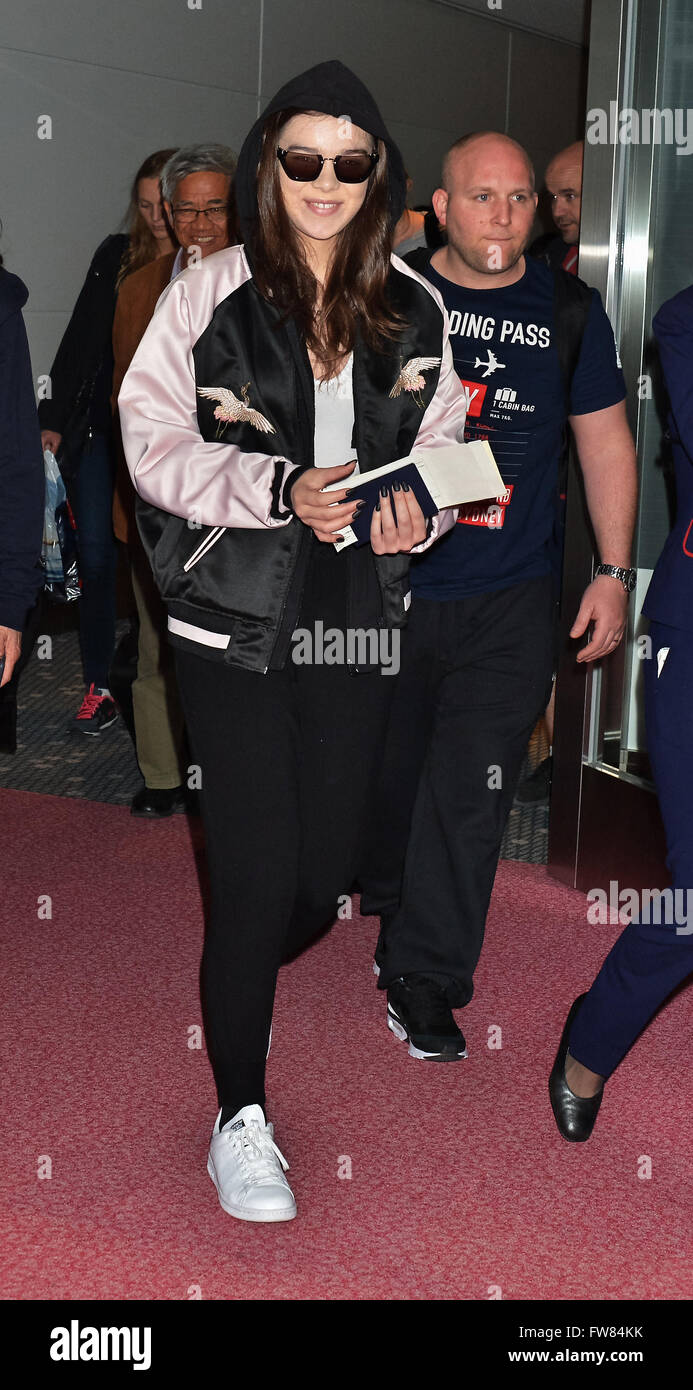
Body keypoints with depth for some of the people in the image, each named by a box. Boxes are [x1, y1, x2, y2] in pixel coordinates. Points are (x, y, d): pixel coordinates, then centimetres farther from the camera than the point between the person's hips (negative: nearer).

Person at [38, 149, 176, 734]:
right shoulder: (117, 256, 6)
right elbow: (81, 340, 6)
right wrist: (54, 418, 1)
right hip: (102, 429, 2)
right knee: (98, 555, 1)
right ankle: (99, 685, 11)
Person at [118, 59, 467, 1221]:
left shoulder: (414, 311, 6)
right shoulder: (209, 294, -4)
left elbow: (442, 447, 14)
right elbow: (152, 436, -6)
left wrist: (416, 509, -9)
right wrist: (280, 489, -20)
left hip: (355, 623, 4)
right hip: (234, 620, -3)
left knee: (326, 874, 9)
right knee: (257, 876, -3)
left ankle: (229, 992, 44)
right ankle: (239, 1117, 18)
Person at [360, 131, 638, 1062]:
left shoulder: (571, 311, 4)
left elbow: (606, 442, 10)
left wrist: (614, 573, 6)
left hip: (509, 602, 0)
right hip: (383, 580, 0)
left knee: (470, 793, -3)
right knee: (383, 767, 13)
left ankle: (423, 975, 11)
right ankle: (382, 908, 42)